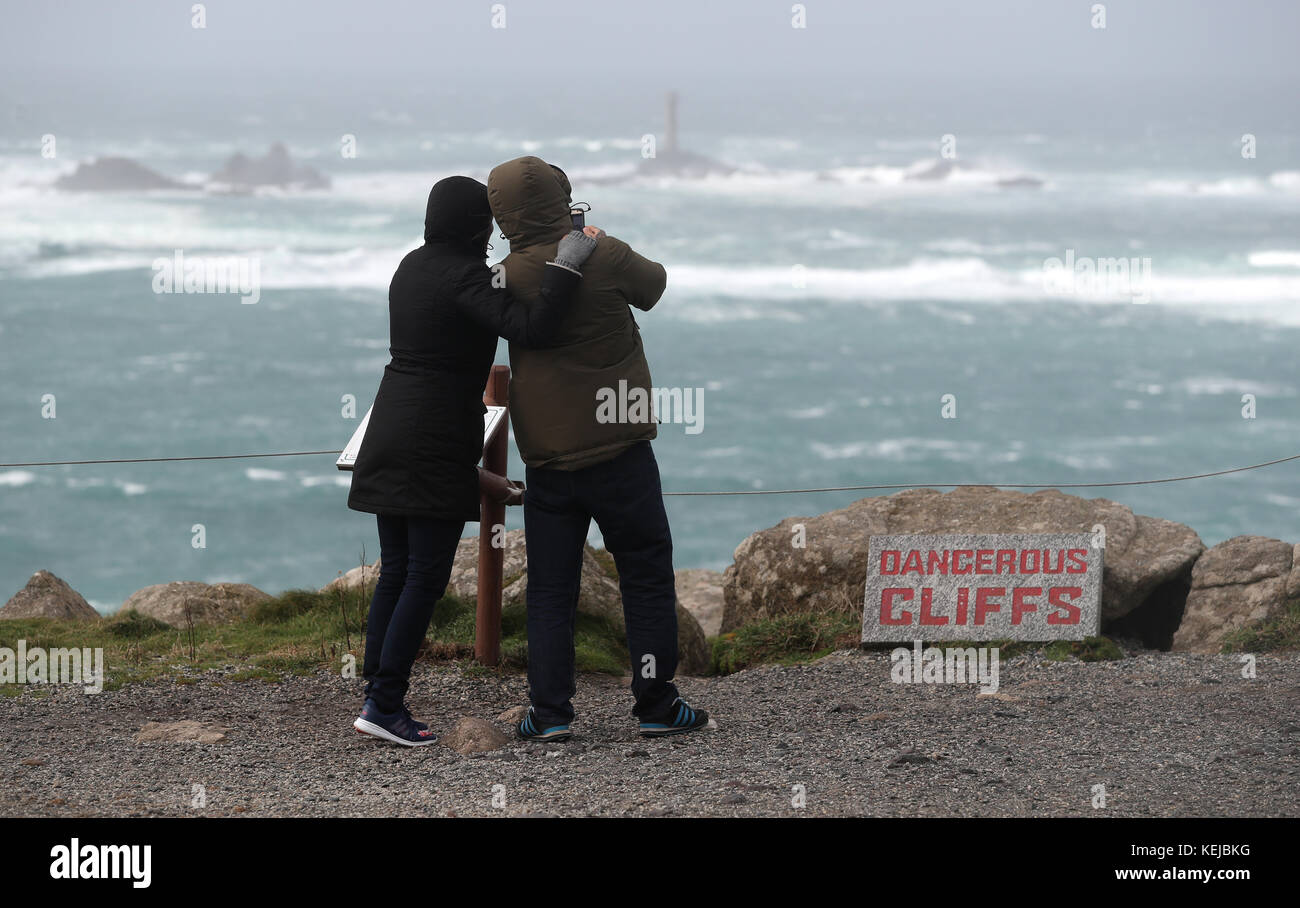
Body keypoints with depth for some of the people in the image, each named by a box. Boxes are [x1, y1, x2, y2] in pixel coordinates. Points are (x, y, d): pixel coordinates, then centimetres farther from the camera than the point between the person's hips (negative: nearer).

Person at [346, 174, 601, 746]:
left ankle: (379, 695, 10)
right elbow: (531, 329, -26)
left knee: (396, 571, 11)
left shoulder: (412, 268, 12)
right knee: (427, 576, -3)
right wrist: (567, 263, -20)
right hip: (437, 442, -8)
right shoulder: (463, 277, -14)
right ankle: (384, 704, -5)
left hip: (391, 435, 8)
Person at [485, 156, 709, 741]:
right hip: (620, 451, -2)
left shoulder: (506, 280, -4)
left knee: (550, 588, 10)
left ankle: (549, 712, 6)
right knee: (647, 577, 8)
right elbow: (654, 285, 7)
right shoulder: (606, 259, -12)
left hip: (547, 460, 2)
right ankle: (656, 706, 9)